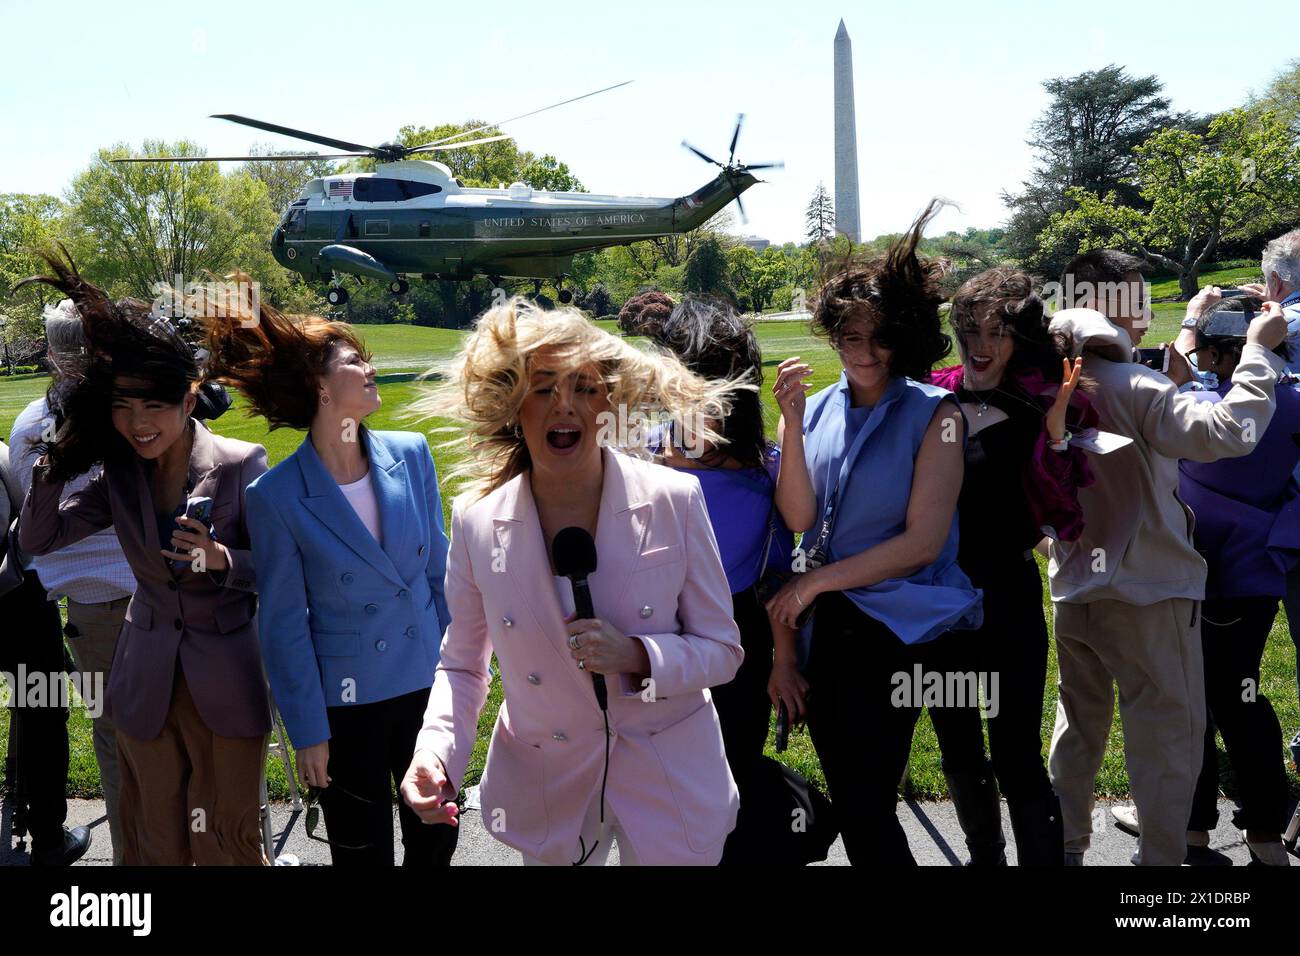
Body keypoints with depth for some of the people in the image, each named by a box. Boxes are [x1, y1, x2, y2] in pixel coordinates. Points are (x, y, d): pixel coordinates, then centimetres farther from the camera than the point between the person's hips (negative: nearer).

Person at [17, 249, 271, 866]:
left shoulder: (240, 464, -12)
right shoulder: (118, 475, 1)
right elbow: (37, 540, 2)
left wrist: (222, 558, -28)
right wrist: (57, 461, -11)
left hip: (224, 679, -4)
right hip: (146, 679, 4)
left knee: (225, 844, 6)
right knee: (155, 843, 15)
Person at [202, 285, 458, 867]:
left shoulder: (411, 455, -4)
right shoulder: (277, 496, -15)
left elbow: (438, 569, 6)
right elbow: (284, 623, -8)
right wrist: (307, 732, -6)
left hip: (427, 686, 4)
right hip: (347, 704, -3)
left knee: (436, 843, 16)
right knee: (363, 854, 11)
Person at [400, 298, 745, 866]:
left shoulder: (674, 500, -14)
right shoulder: (477, 520, -9)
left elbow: (722, 649, -6)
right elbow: (461, 665, 2)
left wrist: (638, 656, -25)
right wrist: (435, 752, -16)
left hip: (670, 783, -1)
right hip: (546, 790, 1)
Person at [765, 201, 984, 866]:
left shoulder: (934, 414, -8)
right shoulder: (815, 411, 3)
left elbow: (923, 541, -14)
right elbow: (798, 518, -7)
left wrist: (818, 580, -12)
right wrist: (791, 422, -17)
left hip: (915, 632, -4)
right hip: (835, 632, 4)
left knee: (868, 810, 5)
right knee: (855, 807, 12)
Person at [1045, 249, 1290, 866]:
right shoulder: (1134, 388, -22)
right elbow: (1228, 432, -28)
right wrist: (1259, 350, -16)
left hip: (1073, 588, 7)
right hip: (1145, 594, -7)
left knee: (1078, 725, 20)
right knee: (1170, 737, 5)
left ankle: (1064, 847, 29)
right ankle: (1161, 860, 11)